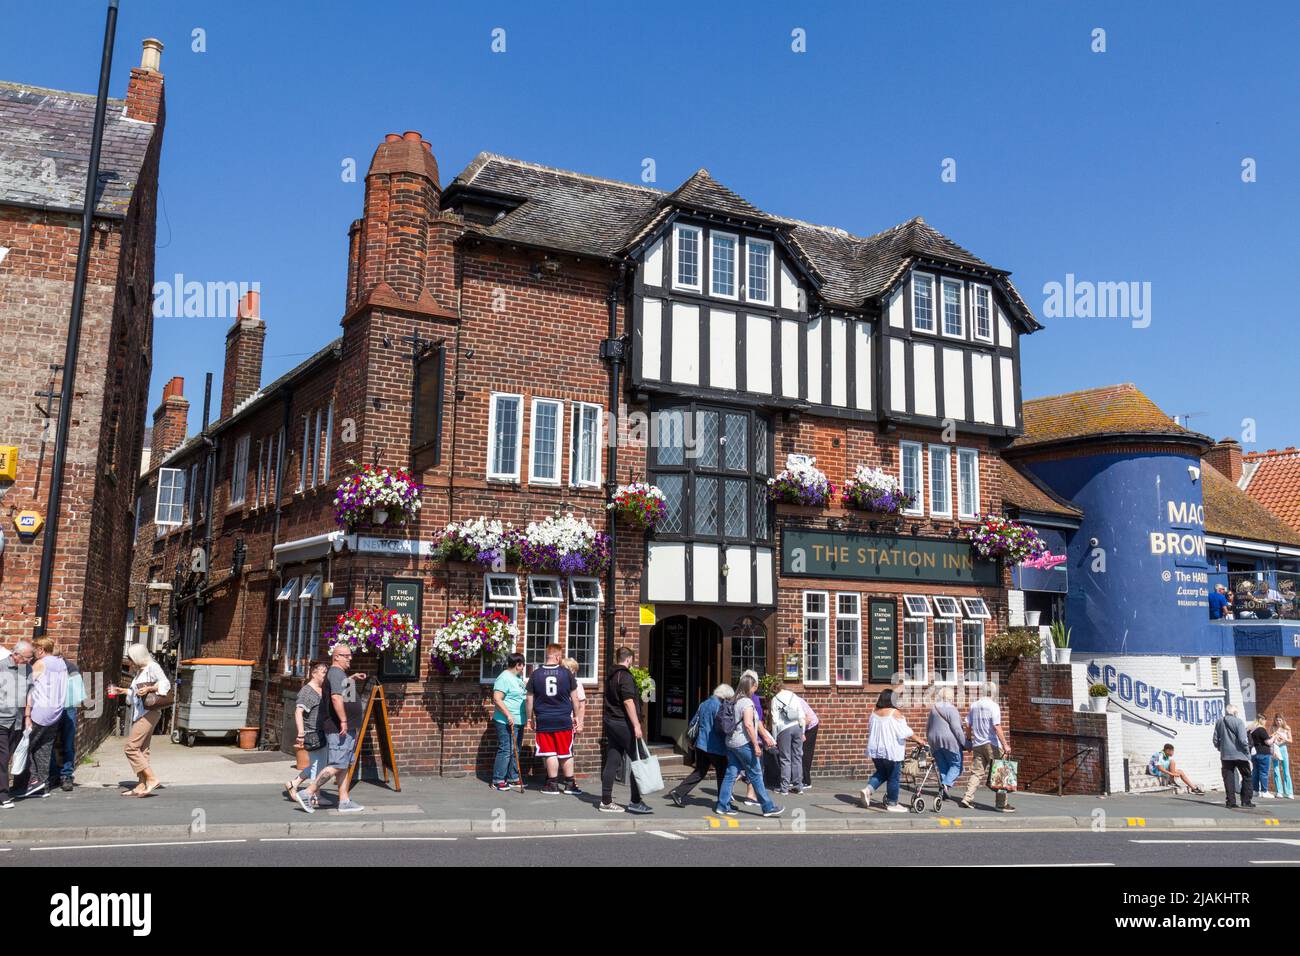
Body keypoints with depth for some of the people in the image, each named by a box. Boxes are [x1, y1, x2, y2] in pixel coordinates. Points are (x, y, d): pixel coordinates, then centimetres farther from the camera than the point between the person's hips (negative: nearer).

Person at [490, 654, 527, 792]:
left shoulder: (518, 677, 15)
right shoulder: (504, 678, -15)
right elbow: (497, 699, -22)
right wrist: (508, 715, -26)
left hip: (519, 722, 10)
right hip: (506, 722, -10)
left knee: (515, 751, 14)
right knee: (505, 751, -9)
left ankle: (513, 778, 22)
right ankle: (498, 781, -3)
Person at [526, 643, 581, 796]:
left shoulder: (536, 674, -1)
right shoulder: (566, 673, -3)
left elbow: (530, 699, 3)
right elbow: (574, 698, 4)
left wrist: (530, 718, 14)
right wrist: (576, 717, 15)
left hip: (544, 720, 0)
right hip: (564, 720, 0)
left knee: (550, 753, 7)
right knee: (566, 753, 9)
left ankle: (553, 784, 10)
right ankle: (569, 784, 14)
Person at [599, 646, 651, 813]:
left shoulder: (610, 675, 14)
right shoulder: (625, 676, -13)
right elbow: (628, 702, -20)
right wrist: (636, 725, -21)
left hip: (610, 722, 9)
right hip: (623, 723, -9)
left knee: (612, 761, 9)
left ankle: (606, 801, 9)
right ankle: (635, 801, 0)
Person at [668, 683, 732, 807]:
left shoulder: (704, 704, 12)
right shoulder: (718, 706, -13)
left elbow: (693, 722, 17)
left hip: (701, 744, 8)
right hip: (715, 746, -8)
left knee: (699, 772, 13)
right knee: (723, 774, 5)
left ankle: (678, 792, 5)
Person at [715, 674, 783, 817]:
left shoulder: (732, 702, 13)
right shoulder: (747, 702, -12)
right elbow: (748, 724, -20)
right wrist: (756, 745, -18)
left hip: (731, 743, 8)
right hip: (744, 744, -8)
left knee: (730, 774, 9)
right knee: (756, 775, -1)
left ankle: (722, 806, 8)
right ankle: (768, 807, 6)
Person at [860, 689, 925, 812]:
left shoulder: (874, 713, 5)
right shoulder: (895, 713, -13)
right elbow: (905, 732, -12)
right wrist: (918, 740, 3)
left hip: (875, 750, 6)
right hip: (891, 751, -6)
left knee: (881, 773, 22)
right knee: (893, 777, 7)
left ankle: (868, 789, 2)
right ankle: (892, 803, 14)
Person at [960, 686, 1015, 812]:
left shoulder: (974, 706, 12)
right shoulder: (993, 705, -8)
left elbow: (968, 726, 14)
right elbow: (997, 726, -16)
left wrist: (969, 742, 23)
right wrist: (1005, 745, -16)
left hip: (977, 744, 6)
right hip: (992, 744, -6)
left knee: (976, 772, 9)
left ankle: (968, 798, 0)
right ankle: (1002, 803, 1)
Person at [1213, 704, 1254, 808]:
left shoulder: (1219, 722, 4)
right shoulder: (1238, 721, -10)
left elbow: (1215, 739, 8)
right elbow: (1243, 739, -15)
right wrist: (1247, 751, -2)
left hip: (1225, 755, 4)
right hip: (1239, 754, -3)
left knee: (1228, 778, 5)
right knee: (1246, 776, 12)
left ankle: (1231, 801, 3)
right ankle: (1246, 800, 10)